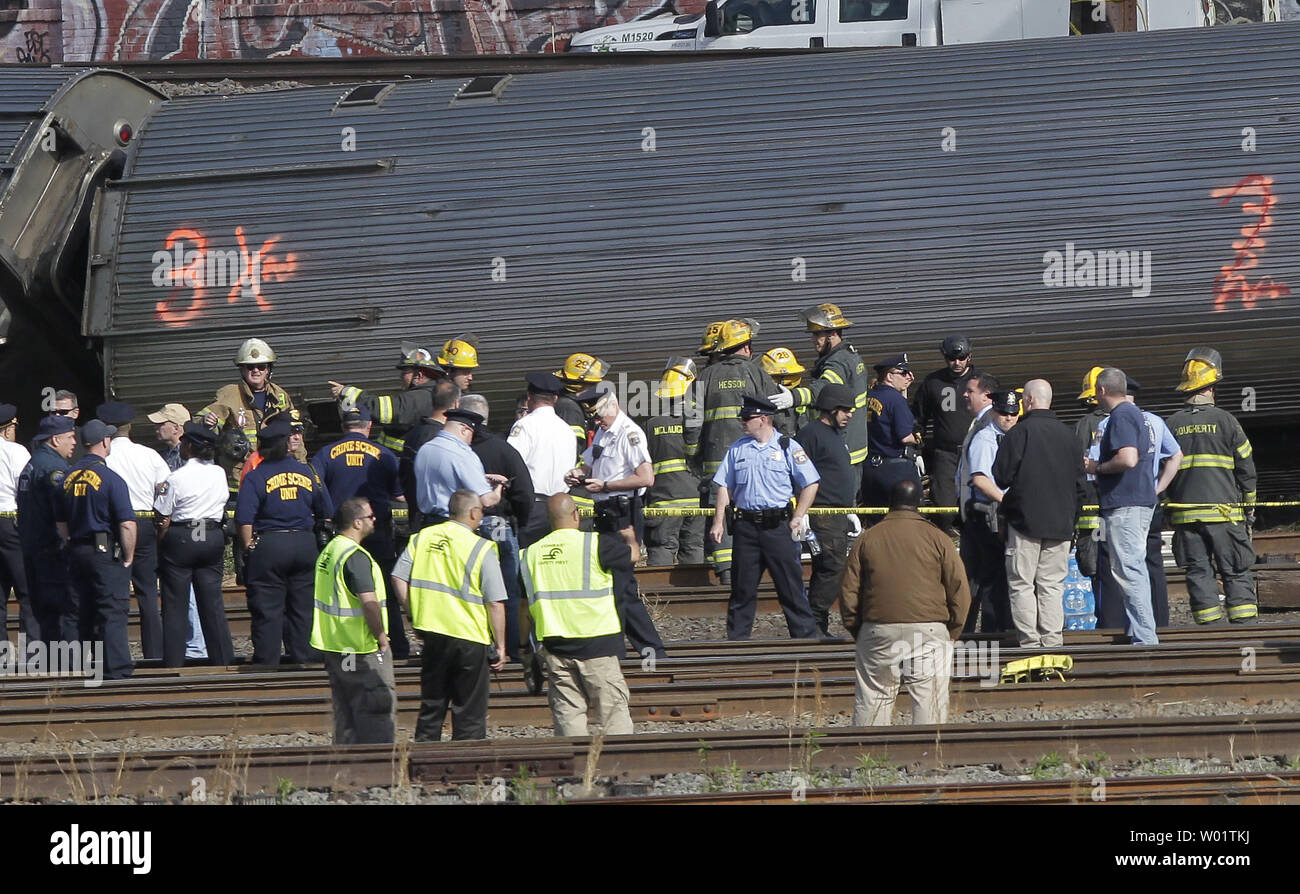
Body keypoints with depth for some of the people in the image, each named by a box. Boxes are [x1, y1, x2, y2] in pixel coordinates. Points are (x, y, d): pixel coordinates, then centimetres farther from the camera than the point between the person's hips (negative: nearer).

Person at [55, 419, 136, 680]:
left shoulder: (68, 477, 8)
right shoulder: (110, 478, -12)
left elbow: (61, 524, 15)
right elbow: (127, 524, -16)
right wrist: (128, 558, -6)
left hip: (77, 552, 6)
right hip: (106, 551, -6)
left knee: (84, 615, 14)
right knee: (112, 613, -6)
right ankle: (116, 671, -11)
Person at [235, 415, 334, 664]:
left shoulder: (256, 477, -6)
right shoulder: (308, 472, 5)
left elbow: (244, 519, -13)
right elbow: (326, 515, 11)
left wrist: (249, 546, -2)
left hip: (269, 547, -4)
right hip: (305, 545, 4)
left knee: (267, 610, -1)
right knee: (302, 607, 11)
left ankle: (266, 664, -1)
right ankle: (301, 660, 15)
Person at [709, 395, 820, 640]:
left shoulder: (788, 447, -1)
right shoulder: (738, 449, 11)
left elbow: (810, 484, 1)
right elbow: (725, 486, 15)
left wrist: (797, 518, -5)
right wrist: (719, 521, 6)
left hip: (777, 525, -3)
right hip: (746, 525, 3)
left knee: (791, 584, -2)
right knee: (742, 587, 6)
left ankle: (806, 635, 3)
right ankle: (736, 639, 12)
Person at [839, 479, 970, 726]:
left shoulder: (867, 539, 8)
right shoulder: (937, 539, 3)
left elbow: (848, 592, 8)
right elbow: (960, 591, 2)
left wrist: (856, 631, 18)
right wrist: (951, 632, 12)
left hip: (878, 630, 1)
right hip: (929, 629, -1)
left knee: (872, 699, 7)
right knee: (929, 698, 1)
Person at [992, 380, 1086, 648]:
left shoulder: (1020, 432, -9)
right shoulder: (1066, 434, 7)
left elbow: (1001, 476, -10)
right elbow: (1079, 482, 13)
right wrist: (1072, 518, 22)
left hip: (1025, 518, -5)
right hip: (1061, 522, 5)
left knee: (1022, 584, 1)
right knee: (1052, 584, 7)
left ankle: (1029, 639, -4)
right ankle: (1052, 639, 3)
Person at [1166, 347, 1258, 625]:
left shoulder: (1172, 425, 4)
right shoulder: (1224, 420, -3)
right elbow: (1246, 468, 0)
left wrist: (1170, 508, 17)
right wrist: (1249, 505, 12)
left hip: (1185, 515, 2)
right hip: (1224, 510, -2)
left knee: (1198, 573, 5)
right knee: (1237, 573, 2)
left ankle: (1209, 628, 1)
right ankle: (1244, 625, -6)